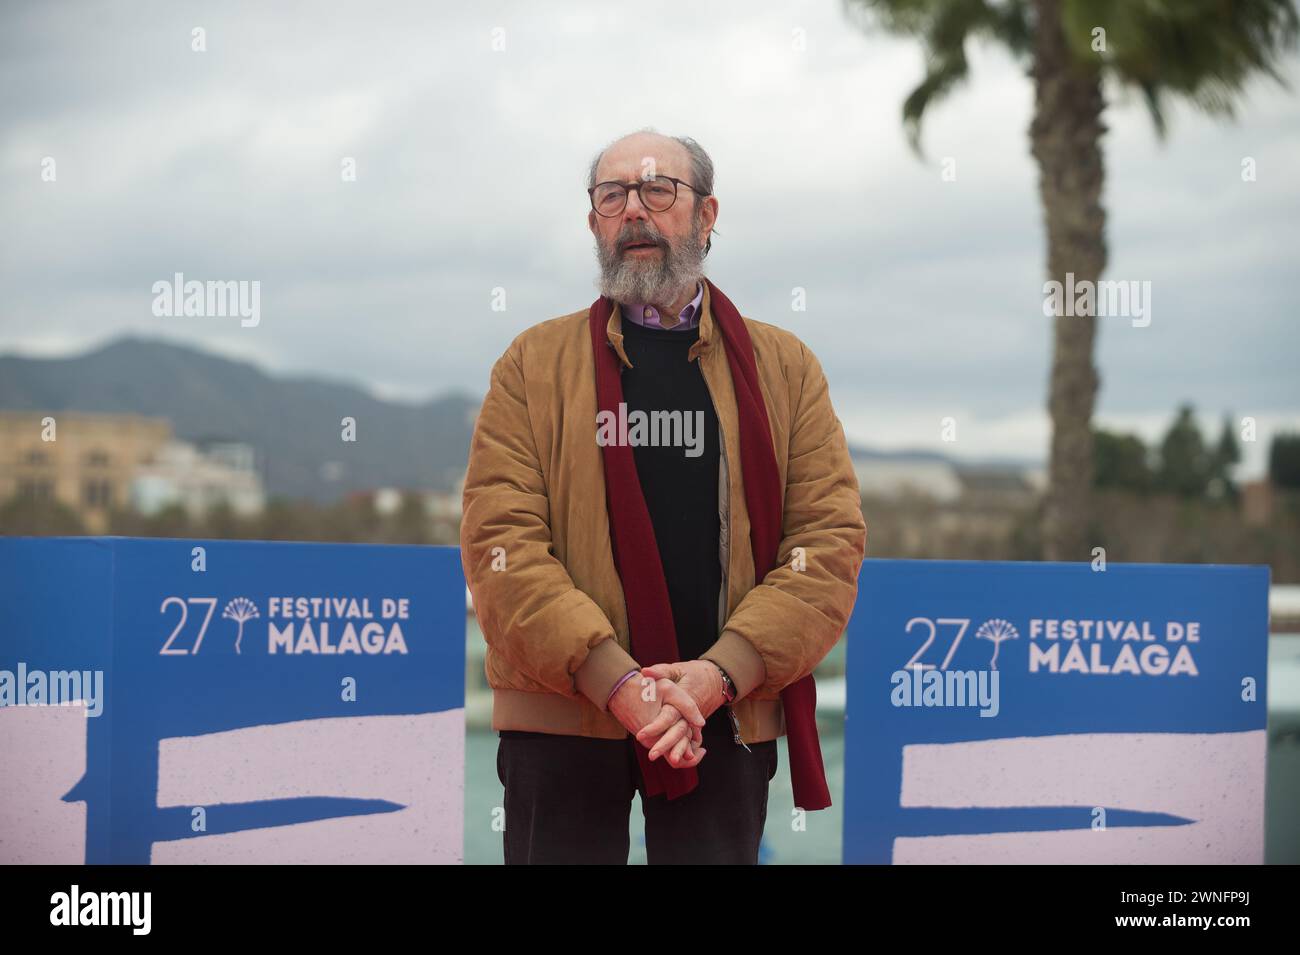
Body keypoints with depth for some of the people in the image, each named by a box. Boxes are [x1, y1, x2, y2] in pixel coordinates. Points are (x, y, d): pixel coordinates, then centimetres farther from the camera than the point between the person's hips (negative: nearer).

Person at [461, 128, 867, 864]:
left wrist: (718, 673, -14)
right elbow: (500, 539, -4)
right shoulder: (535, 363, 6)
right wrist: (612, 678, -17)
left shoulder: (784, 366, 8)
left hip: (726, 720, 1)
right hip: (562, 716, -1)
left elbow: (832, 538, 0)